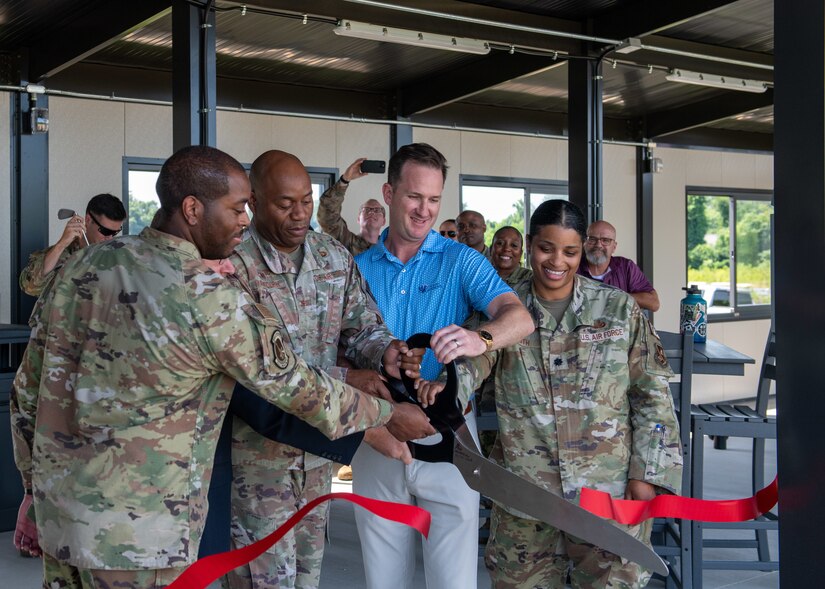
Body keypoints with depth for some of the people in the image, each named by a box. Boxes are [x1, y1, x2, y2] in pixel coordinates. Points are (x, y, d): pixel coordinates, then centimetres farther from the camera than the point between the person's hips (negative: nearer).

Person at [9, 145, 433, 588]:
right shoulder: (212, 302, -18)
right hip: (136, 537, -7)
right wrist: (389, 414, 8)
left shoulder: (86, 264, 1)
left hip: (57, 516, 7)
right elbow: (300, 388, -8)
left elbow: (30, 388, 7)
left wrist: (34, 489, 18)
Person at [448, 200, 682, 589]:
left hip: (610, 493, -1)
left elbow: (651, 395, 4)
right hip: (524, 494, 1)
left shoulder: (619, 308, 4)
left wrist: (647, 474, -3)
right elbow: (472, 361, -12)